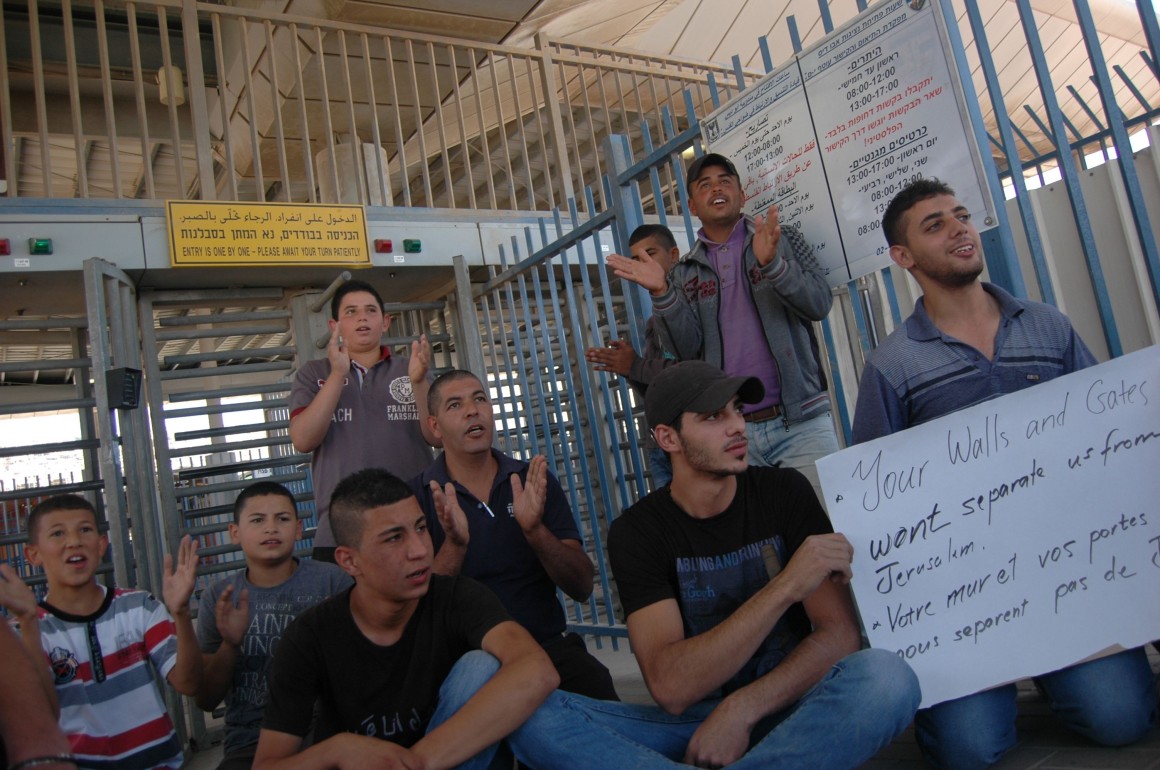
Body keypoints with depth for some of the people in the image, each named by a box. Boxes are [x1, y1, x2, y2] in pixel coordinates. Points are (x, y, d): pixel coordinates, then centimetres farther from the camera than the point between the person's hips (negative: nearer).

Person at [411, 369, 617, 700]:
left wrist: (535, 530, -18)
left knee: (595, 685, -24)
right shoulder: (415, 497, 0)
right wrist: (454, 546, -25)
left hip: (548, 646, 3)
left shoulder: (534, 483, 6)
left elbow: (582, 588, -1)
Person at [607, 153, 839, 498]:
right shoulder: (683, 273, 11)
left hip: (801, 421, -1)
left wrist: (772, 263, -22)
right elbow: (687, 349, 1)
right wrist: (661, 294, -14)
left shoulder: (783, 239, 8)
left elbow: (819, 304, -5)